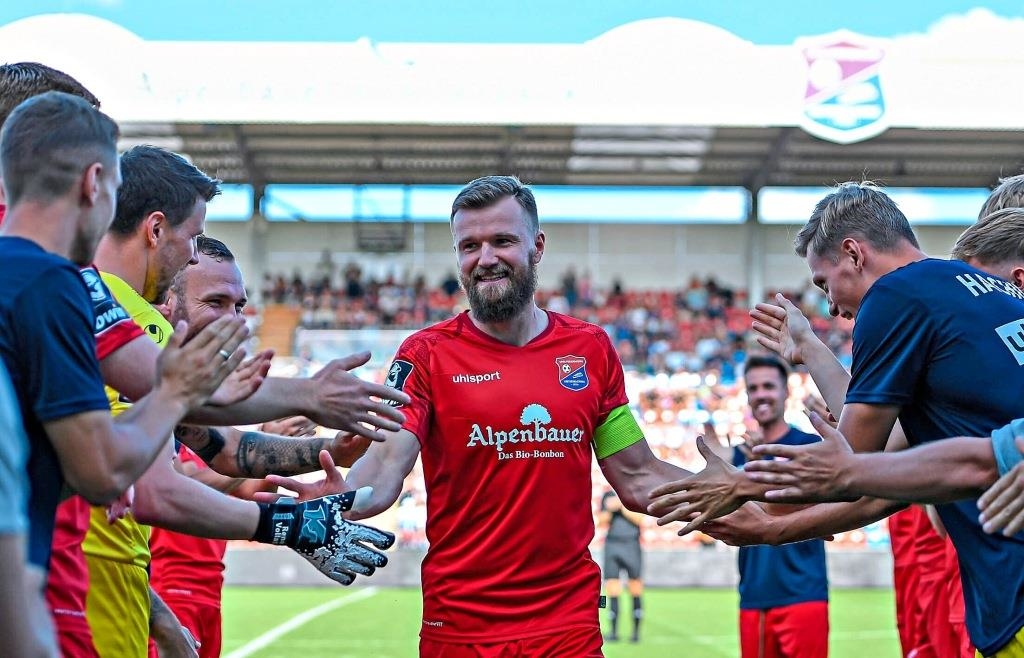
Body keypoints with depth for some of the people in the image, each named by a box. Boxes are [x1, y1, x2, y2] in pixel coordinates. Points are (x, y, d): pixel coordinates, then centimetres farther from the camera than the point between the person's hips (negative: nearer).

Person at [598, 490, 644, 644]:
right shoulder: (607, 496, 12)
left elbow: (639, 519, -7)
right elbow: (602, 521, 9)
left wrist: (621, 506, -13)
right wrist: (609, 509, -10)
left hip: (632, 544, -2)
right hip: (612, 544, 2)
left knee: (636, 589, -1)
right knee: (612, 590, -1)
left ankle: (636, 631, 5)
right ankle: (613, 632, 3)